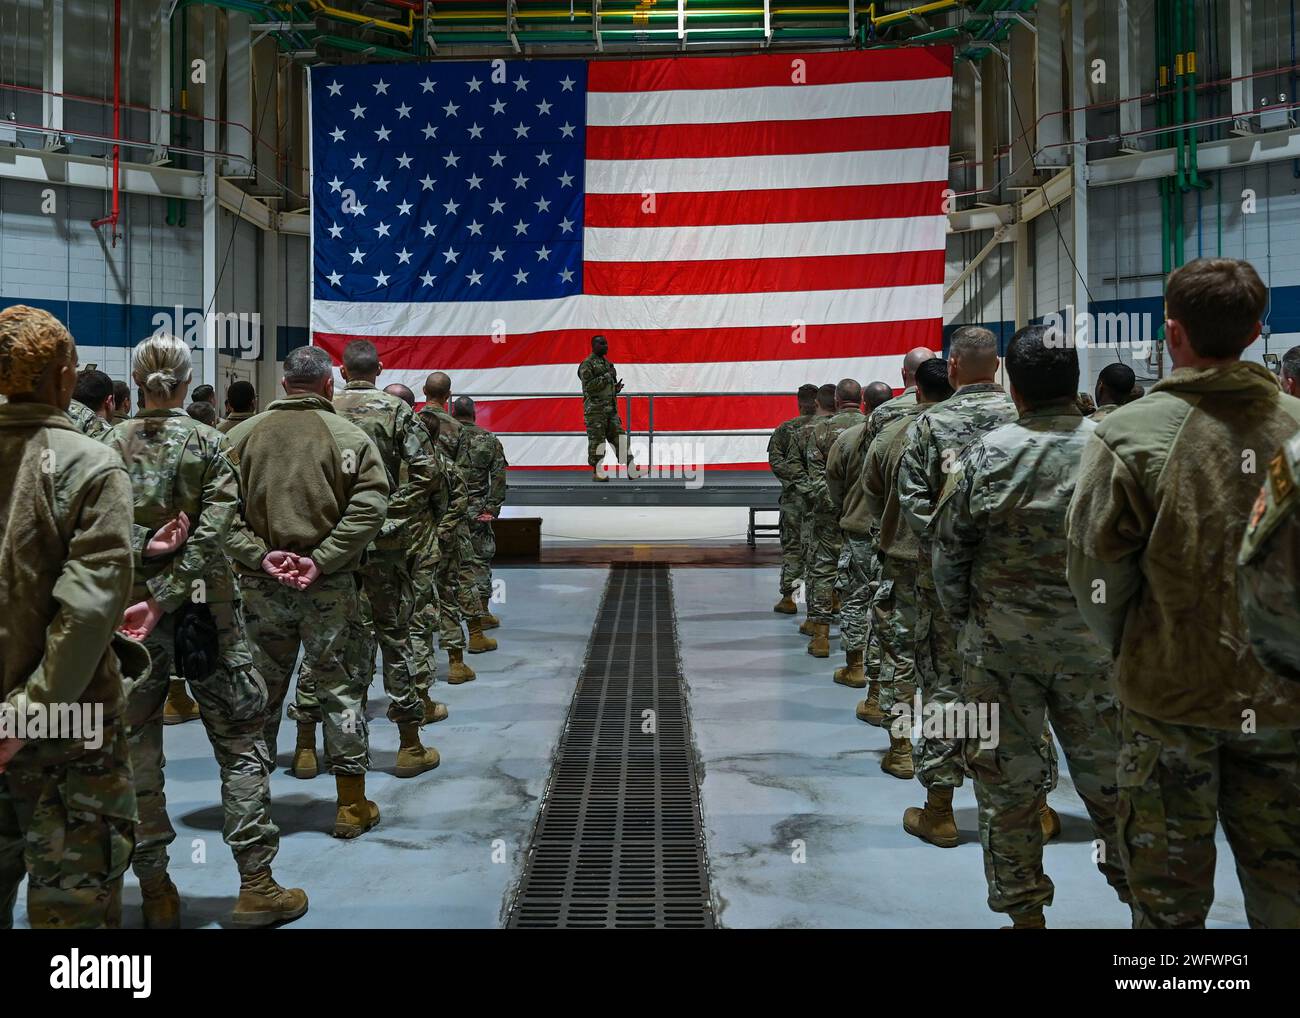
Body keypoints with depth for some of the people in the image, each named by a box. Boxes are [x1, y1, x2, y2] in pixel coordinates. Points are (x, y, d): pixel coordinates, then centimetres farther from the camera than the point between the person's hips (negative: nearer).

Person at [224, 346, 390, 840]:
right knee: (340, 686, 7)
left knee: (259, 689, 13)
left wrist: (259, 555, -6)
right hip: (329, 587, -2)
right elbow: (369, 507, -14)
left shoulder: (243, 435, 4)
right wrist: (322, 559, -13)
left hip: (260, 586, 2)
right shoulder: (350, 436, -3)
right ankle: (351, 805, 14)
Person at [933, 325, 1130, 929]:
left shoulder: (987, 454, -10)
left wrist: (964, 620, 12)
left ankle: (1024, 909, 21)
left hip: (1003, 641, -1)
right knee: (1107, 773, 15)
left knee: (1007, 777, 11)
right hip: (1095, 643, 1)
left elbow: (948, 550, -3)